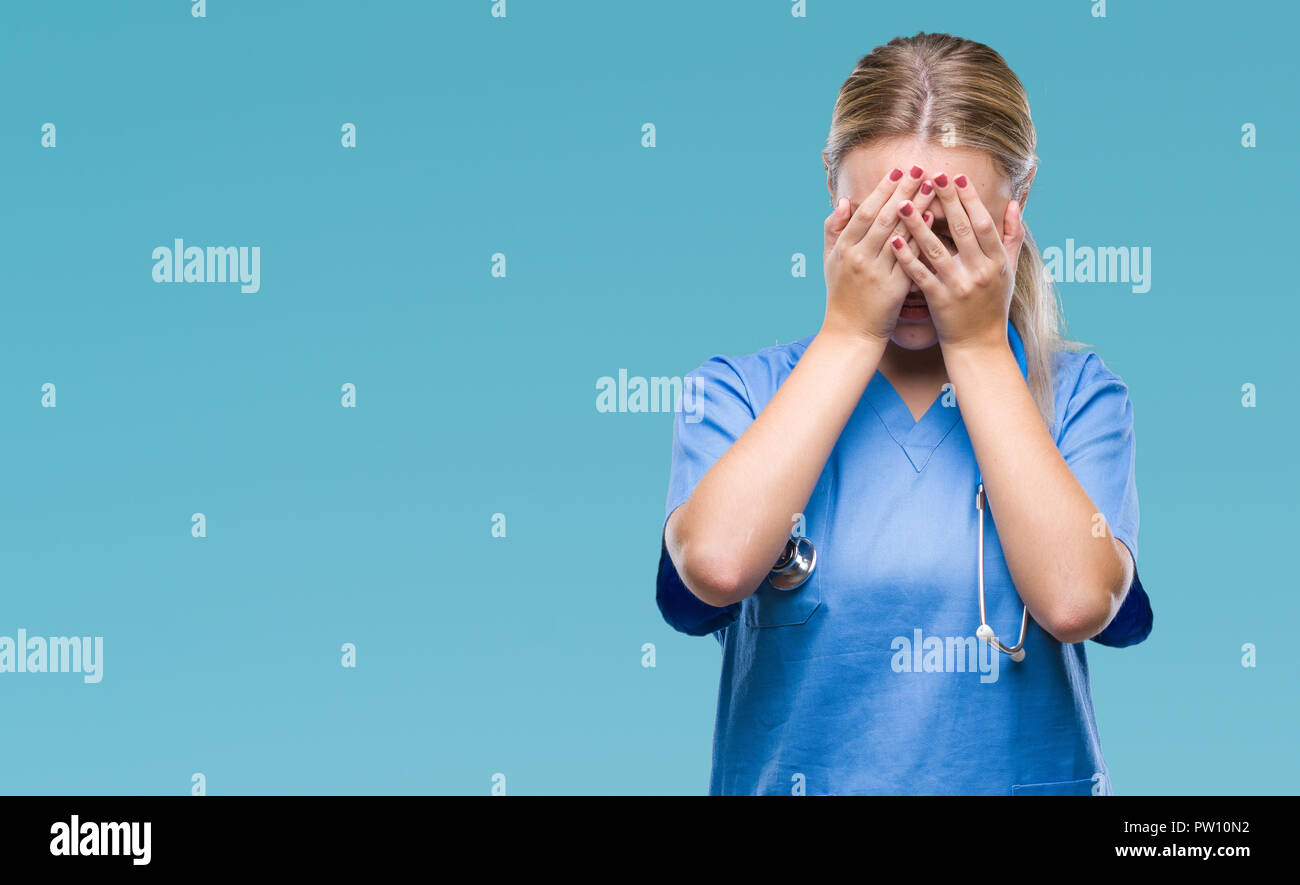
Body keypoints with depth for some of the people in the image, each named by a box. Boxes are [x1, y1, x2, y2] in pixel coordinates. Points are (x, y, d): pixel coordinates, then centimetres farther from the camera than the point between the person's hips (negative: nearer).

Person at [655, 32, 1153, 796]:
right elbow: (717, 564, -15)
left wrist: (979, 346, -7)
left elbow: (1077, 601, -12)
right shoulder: (738, 390, 4)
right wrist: (850, 333, -8)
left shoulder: (1078, 394, 4)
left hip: (1020, 774, 0)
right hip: (794, 774, 1)